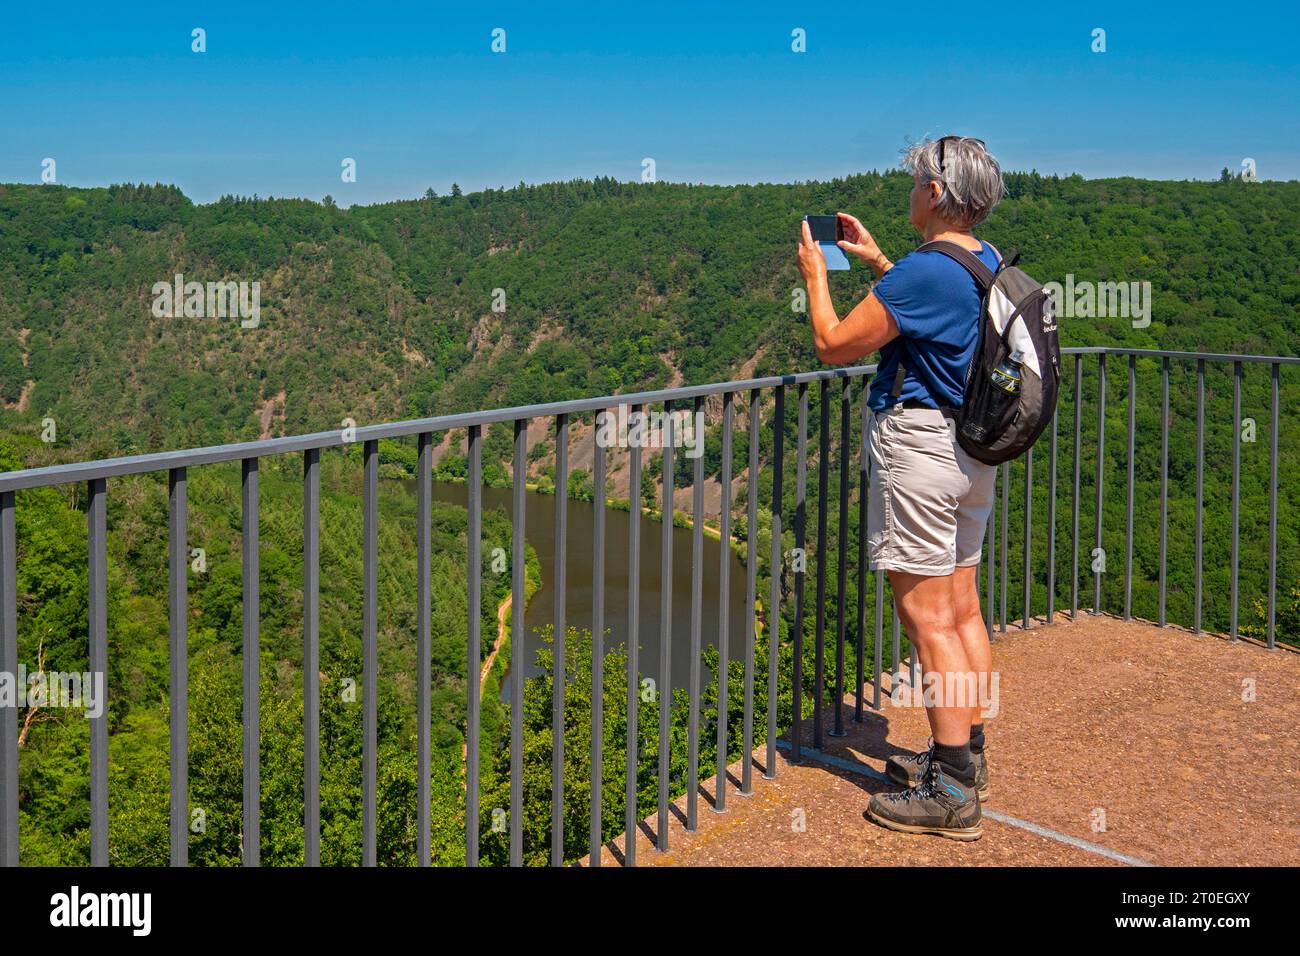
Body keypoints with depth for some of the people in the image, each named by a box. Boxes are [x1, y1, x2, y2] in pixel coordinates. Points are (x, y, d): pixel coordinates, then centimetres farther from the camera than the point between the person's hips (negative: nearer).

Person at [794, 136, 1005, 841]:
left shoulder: (923, 271, -20)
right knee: (962, 609, 15)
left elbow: (834, 345, -13)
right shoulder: (989, 263, 8)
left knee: (928, 620, -5)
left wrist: (815, 273, 3)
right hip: (974, 449, 9)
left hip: (917, 445, -9)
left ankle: (951, 795, 0)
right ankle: (967, 756, 25)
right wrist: (877, 261, 28)